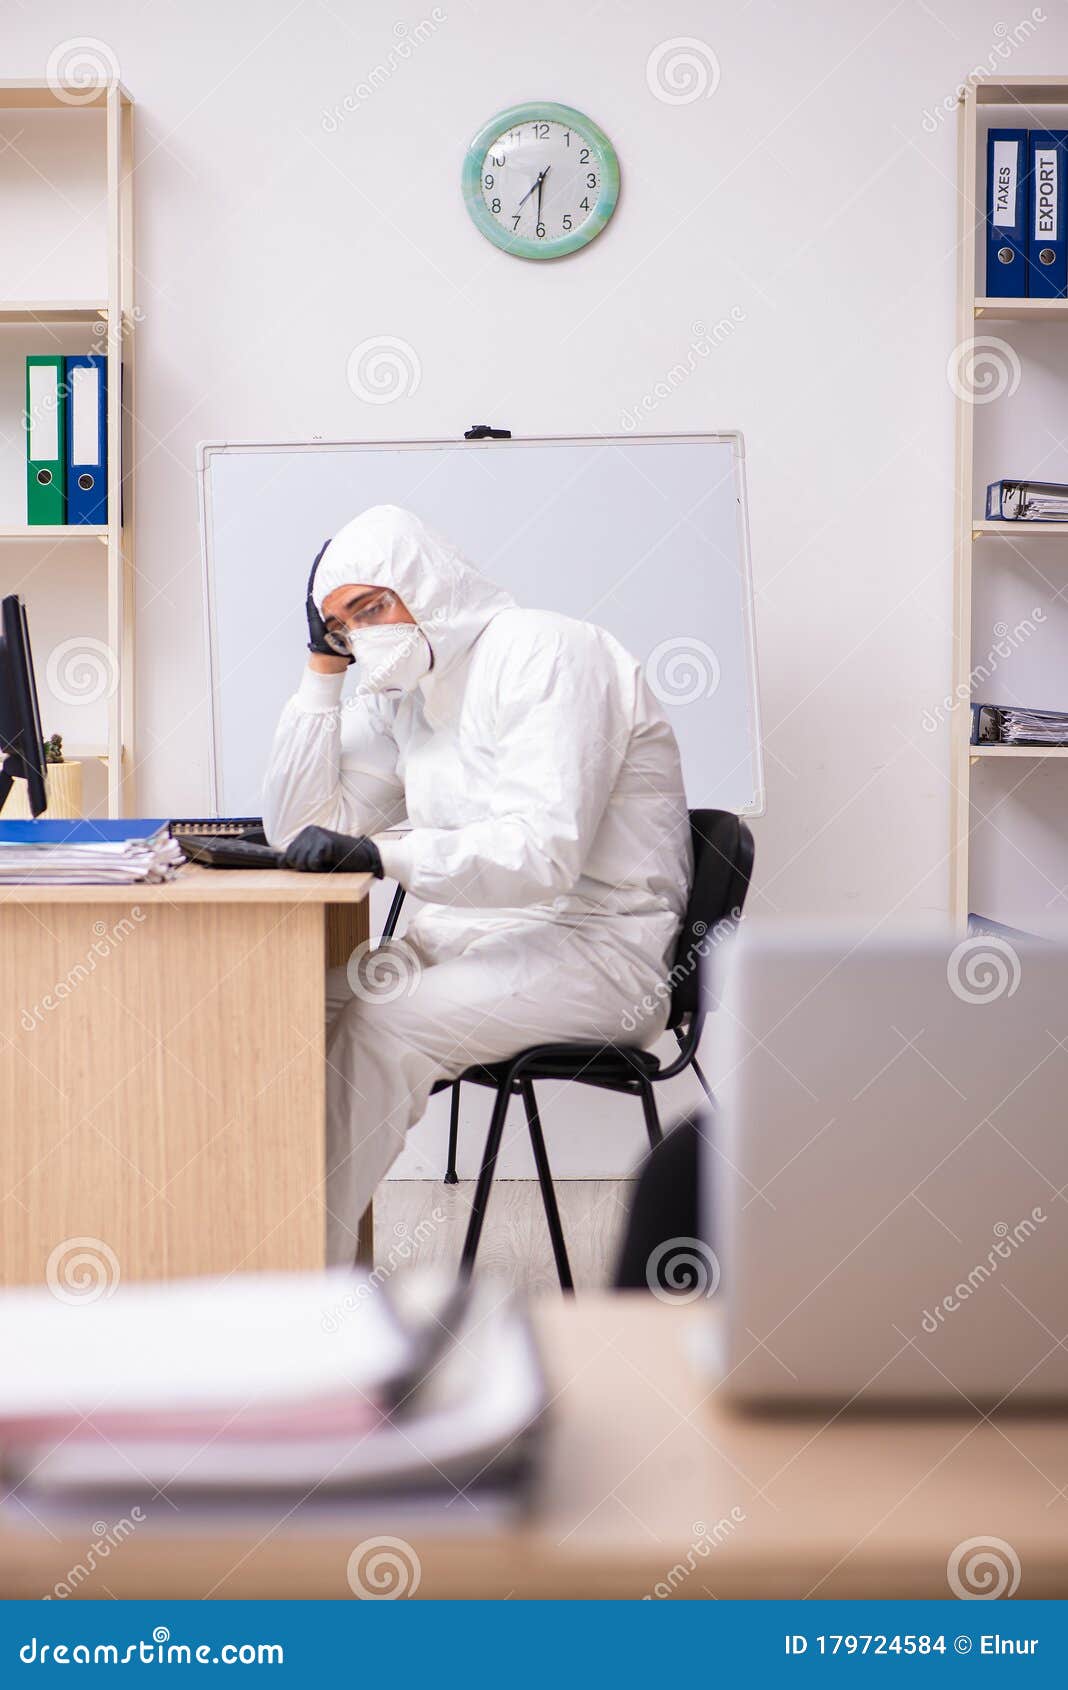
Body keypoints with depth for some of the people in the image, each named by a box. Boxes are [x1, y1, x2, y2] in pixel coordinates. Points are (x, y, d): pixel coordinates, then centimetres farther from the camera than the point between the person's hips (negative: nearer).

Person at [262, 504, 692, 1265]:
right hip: (464, 938, 8)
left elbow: (544, 853, -24)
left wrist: (381, 854, -35)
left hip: (593, 949, -8)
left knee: (379, 1026, -29)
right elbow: (300, 825, 11)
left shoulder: (549, 651, -11)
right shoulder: (403, 696, 15)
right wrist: (323, 666, 8)